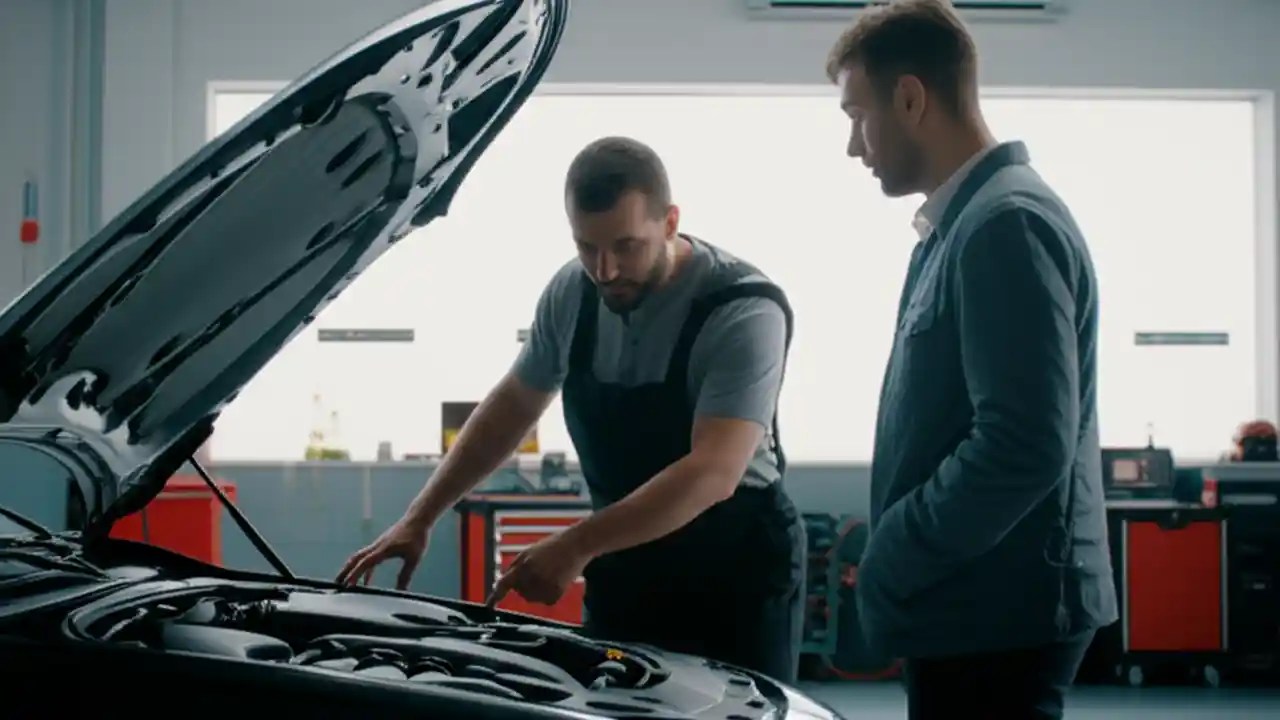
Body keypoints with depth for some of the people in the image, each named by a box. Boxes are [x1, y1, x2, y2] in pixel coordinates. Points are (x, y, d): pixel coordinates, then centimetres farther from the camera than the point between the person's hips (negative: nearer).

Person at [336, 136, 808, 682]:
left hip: (735, 571, -5)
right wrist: (419, 518, 5)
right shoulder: (571, 294, -3)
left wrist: (579, 546, -38)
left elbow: (713, 473, -31)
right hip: (625, 567, 5)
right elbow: (513, 404, 11)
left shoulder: (745, 312, -23)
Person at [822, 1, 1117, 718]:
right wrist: (900, 560, 15)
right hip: (975, 606, 10)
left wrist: (890, 563, -16)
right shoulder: (960, 223, 15)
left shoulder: (1006, 224, -17)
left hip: (998, 612, -10)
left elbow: (1026, 445, -25)